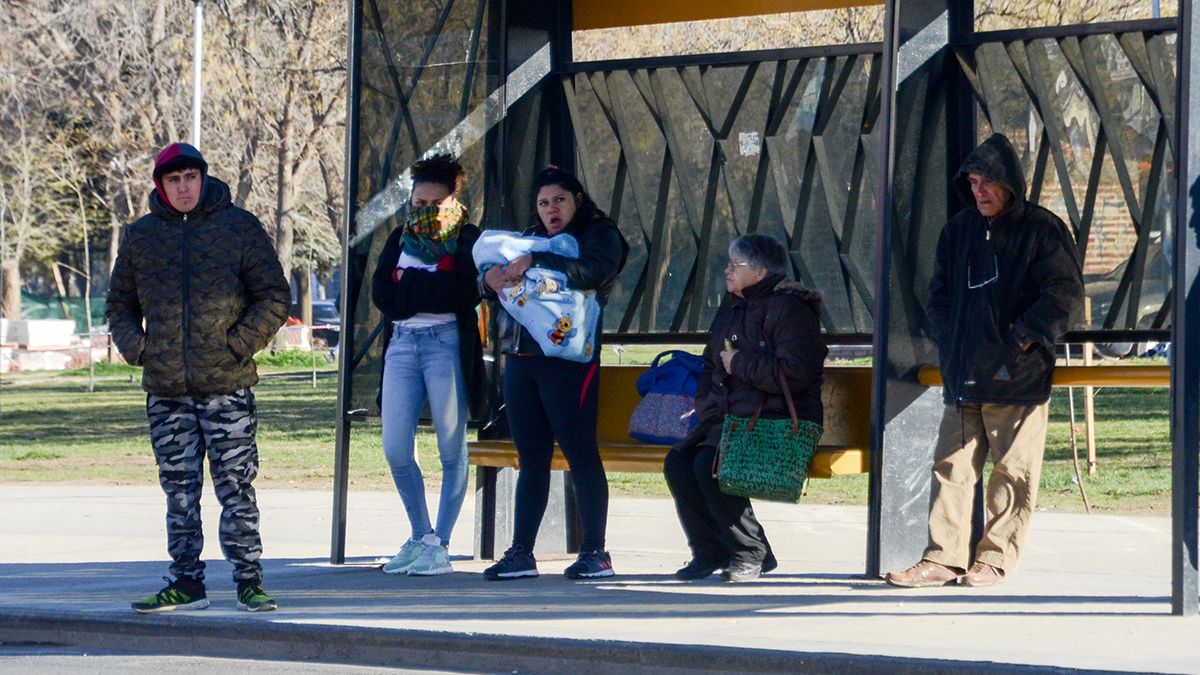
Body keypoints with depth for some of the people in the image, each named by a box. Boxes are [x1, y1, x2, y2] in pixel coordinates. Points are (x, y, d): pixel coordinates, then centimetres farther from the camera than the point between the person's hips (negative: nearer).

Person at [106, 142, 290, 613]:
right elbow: (120, 304, 20)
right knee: (179, 492, 6)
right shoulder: (140, 236, 11)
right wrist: (135, 347, 2)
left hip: (227, 385, -3)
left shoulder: (239, 228, 2)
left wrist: (239, 344, -8)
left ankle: (249, 581, 2)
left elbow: (274, 296, 3)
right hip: (166, 389, 3)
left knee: (236, 488, -4)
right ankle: (186, 583, 11)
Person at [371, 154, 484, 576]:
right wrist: (433, 289, -8)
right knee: (395, 450, 1)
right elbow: (382, 295, 2)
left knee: (451, 449, -2)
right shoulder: (400, 239, 16)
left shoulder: (468, 239, 2)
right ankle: (420, 536, 16)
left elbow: (461, 295, -14)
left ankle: (440, 545, 3)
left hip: (447, 345, -4)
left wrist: (410, 286, -9)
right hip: (402, 345, 5)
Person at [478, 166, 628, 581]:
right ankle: (521, 554, 8)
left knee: (581, 455, -6)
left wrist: (535, 262, -21)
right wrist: (491, 275, -7)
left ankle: (595, 554, -4)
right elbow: (489, 281, 17)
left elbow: (592, 272, -19)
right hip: (520, 360, 6)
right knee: (531, 461, 8)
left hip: (567, 361, -6)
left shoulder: (600, 236, 2)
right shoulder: (531, 238, 21)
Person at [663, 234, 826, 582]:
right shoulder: (731, 308, 20)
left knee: (708, 464, -28)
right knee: (678, 462, -14)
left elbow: (794, 374, -22)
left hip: (778, 423, -9)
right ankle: (710, 551, -3)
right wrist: (706, 404, 14)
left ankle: (752, 553, -12)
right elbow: (711, 365, 33)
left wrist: (740, 363, -13)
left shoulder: (789, 310, -9)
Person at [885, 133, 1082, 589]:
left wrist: (1020, 341, -12)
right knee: (951, 466, 1)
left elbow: (1065, 296, -9)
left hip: (1018, 378, -5)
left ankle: (995, 559, 5)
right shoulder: (958, 231, 14)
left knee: (1014, 470, -2)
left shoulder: (1042, 230, -3)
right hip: (963, 376, 5)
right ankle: (942, 559, 2)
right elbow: (939, 295, 20)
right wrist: (949, 344, 5)